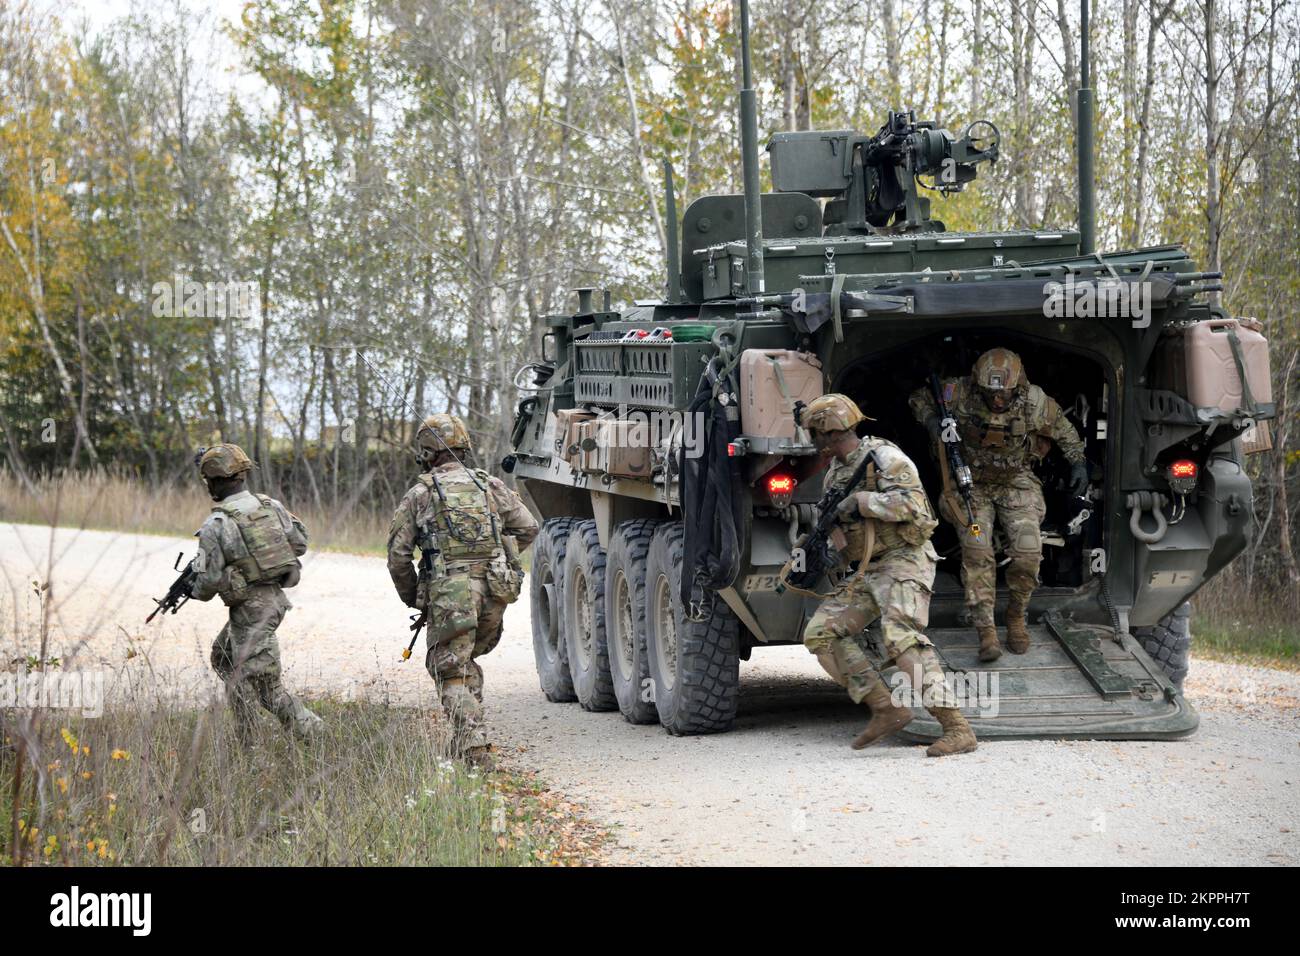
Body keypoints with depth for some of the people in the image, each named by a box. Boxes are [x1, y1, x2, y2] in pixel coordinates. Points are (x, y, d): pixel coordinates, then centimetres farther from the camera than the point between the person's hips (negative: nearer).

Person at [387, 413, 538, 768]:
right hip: (495, 590, 4)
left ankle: (474, 746, -16)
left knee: (450, 672, 0)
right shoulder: (491, 486, 14)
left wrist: (413, 599, 18)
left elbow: (398, 555, 4)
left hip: (449, 592, -4)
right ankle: (471, 734, 17)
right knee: (467, 660, 23)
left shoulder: (418, 495, 5)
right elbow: (527, 528, 12)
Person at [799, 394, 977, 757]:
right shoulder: (835, 473, 17)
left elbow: (910, 502, -25)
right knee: (821, 632, 0)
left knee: (901, 638, -27)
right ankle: (886, 709, -3)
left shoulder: (883, 457, -10)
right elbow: (835, 527, 27)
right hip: (866, 573, 9)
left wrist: (860, 501, -21)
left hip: (903, 562, -9)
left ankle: (957, 729, -32)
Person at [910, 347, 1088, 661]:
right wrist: (932, 421, -21)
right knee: (977, 553, -17)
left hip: (1016, 483, 1)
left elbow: (1062, 427, 3)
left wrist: (1078, 462, -1)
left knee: (1028, 553, -14)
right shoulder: (961, 394, -20)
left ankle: (1017, 616, 10)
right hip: (972, 482, 0)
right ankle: (986, 631, -15)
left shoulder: (1033, 401, -18)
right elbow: (919, 398, -3)